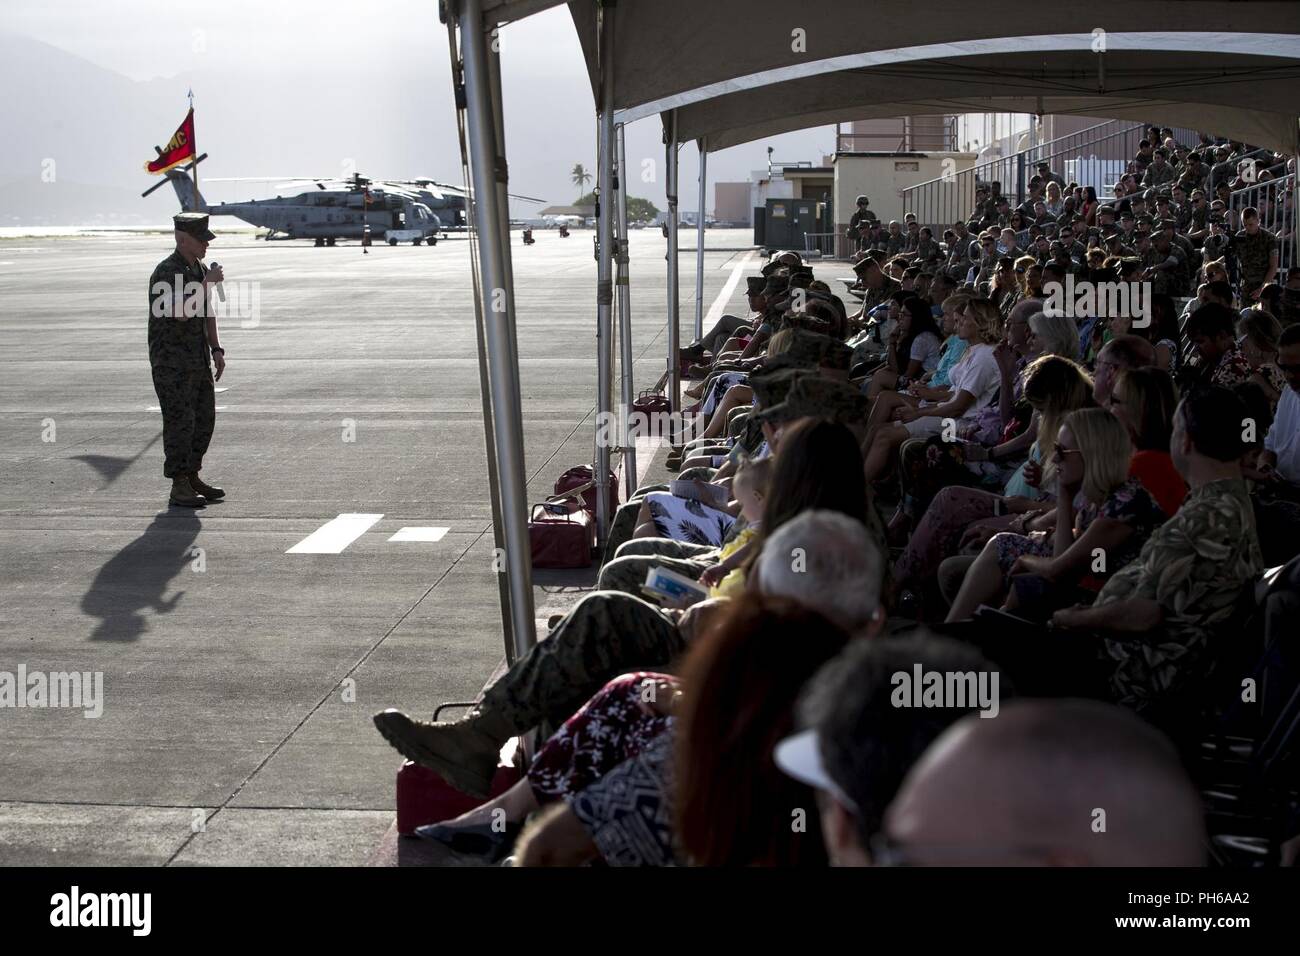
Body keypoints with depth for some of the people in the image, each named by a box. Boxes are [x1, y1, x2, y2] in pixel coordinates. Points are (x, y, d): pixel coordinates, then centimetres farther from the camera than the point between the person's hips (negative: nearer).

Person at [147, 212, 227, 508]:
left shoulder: (200, 269, 11)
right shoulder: (166, 272, -17)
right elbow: (182, 313, -28)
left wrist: (217, 350, 10)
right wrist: (207, 283, -22)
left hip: (197, 359, 8)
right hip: (171, 361, -8)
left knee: (204, 420, 9)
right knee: (180, 422, -7)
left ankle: (192, 478, 21)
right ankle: (179, 488, -1)